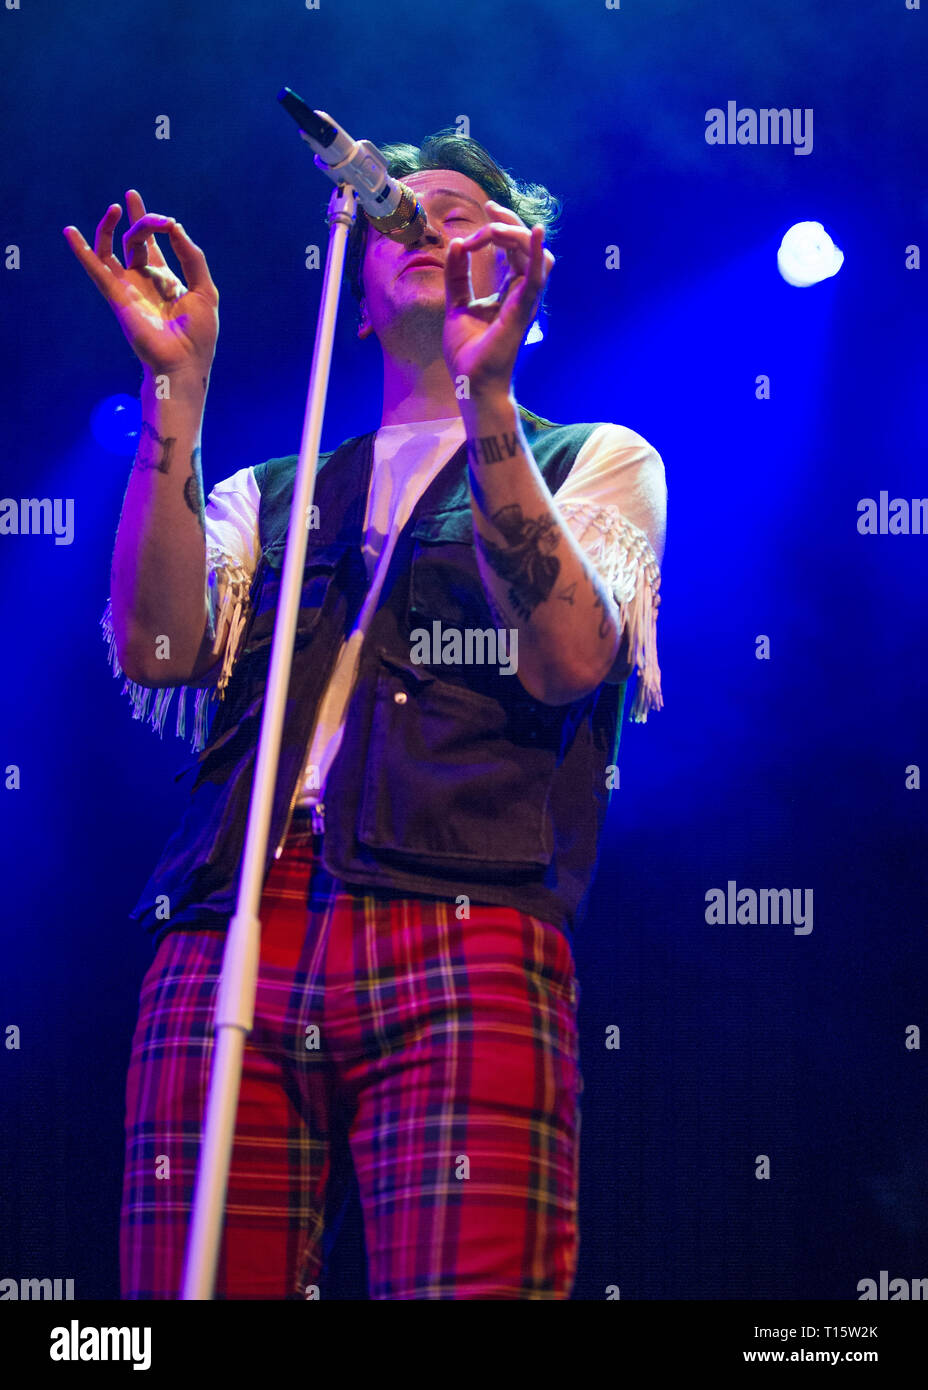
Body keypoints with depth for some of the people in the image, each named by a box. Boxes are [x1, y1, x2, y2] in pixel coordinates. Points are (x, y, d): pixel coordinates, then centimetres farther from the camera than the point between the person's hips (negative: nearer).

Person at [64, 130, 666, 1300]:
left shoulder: (596, 461, 19)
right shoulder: (265, 496, 27)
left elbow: (568, 659, -1)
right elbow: (153, 651, 7)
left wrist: (487, 395, -7)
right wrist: (177, 385, 5)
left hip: (464, 940, -2)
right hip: (225, 934, 3)